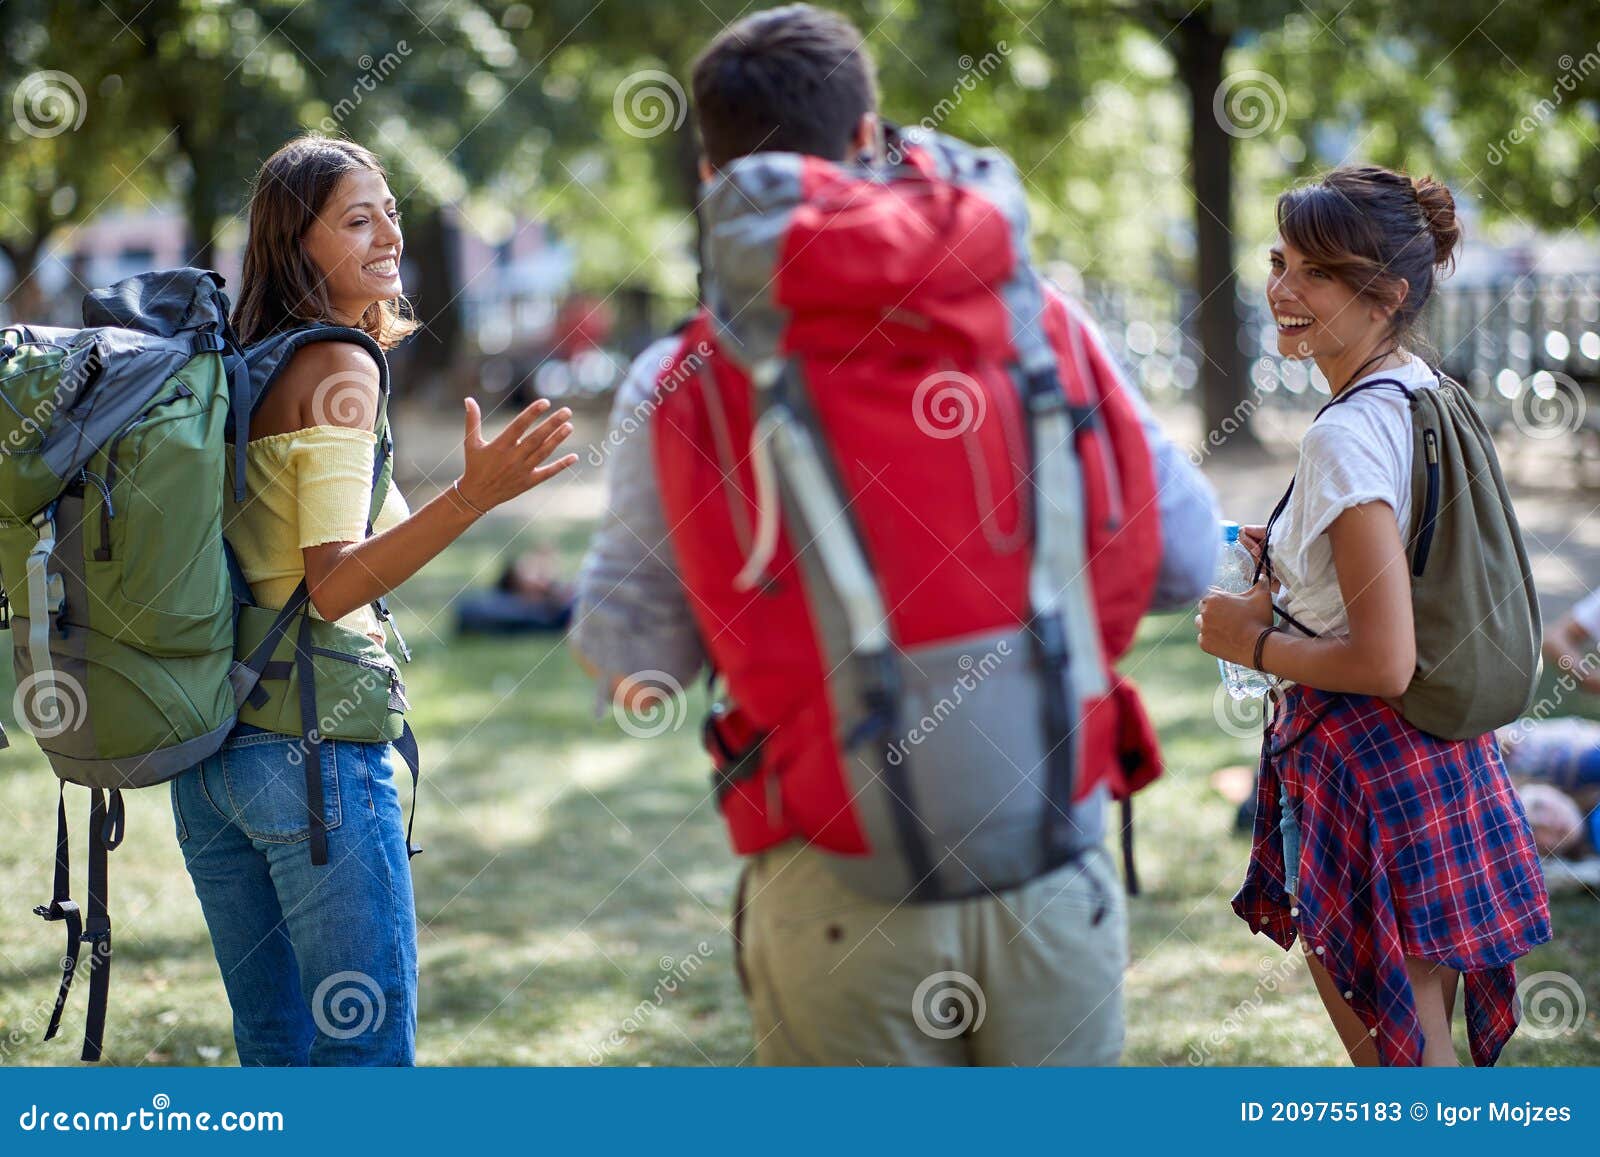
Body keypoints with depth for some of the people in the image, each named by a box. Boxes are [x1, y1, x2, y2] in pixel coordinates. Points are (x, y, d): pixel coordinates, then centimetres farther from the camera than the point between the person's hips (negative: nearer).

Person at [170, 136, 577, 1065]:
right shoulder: (340, 367, -10)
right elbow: (333, 585, -20)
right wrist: (472, 498, -30)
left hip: (211, 752, 8)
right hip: (314, 744, -8)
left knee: (275, 1055, 14)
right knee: (369, 1054, -3)